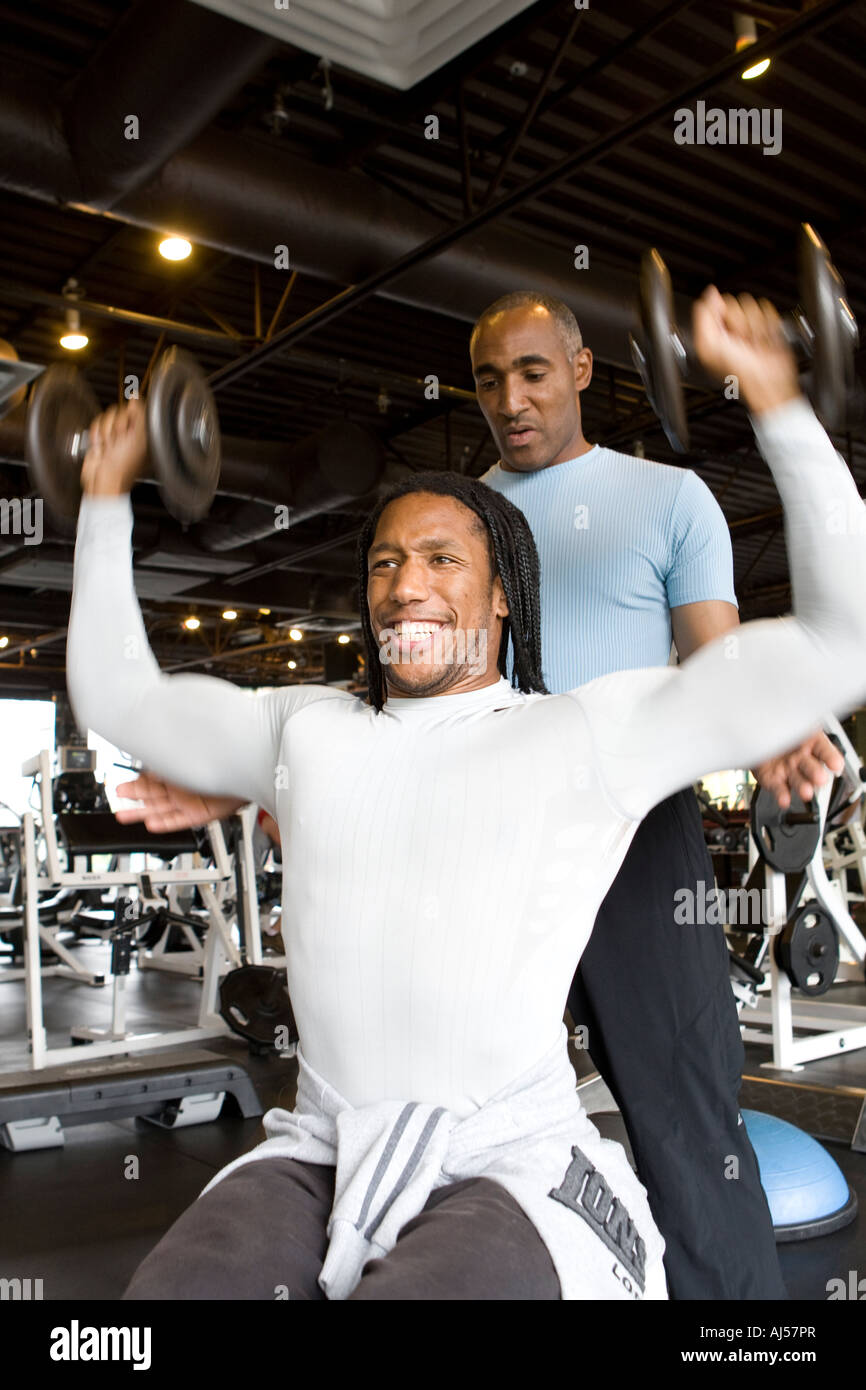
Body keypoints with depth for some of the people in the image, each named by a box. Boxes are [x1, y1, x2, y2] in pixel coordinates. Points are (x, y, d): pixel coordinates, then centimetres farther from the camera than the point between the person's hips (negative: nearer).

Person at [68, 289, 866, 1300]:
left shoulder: (589, 732, 0)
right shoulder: (305, 729, 12)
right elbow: (118, 693, 24)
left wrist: (775, 398, -7)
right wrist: (106, 494, 24)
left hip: (509, 1168, -2)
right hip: (318, 1156, 3)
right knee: (172, 1292, -26)